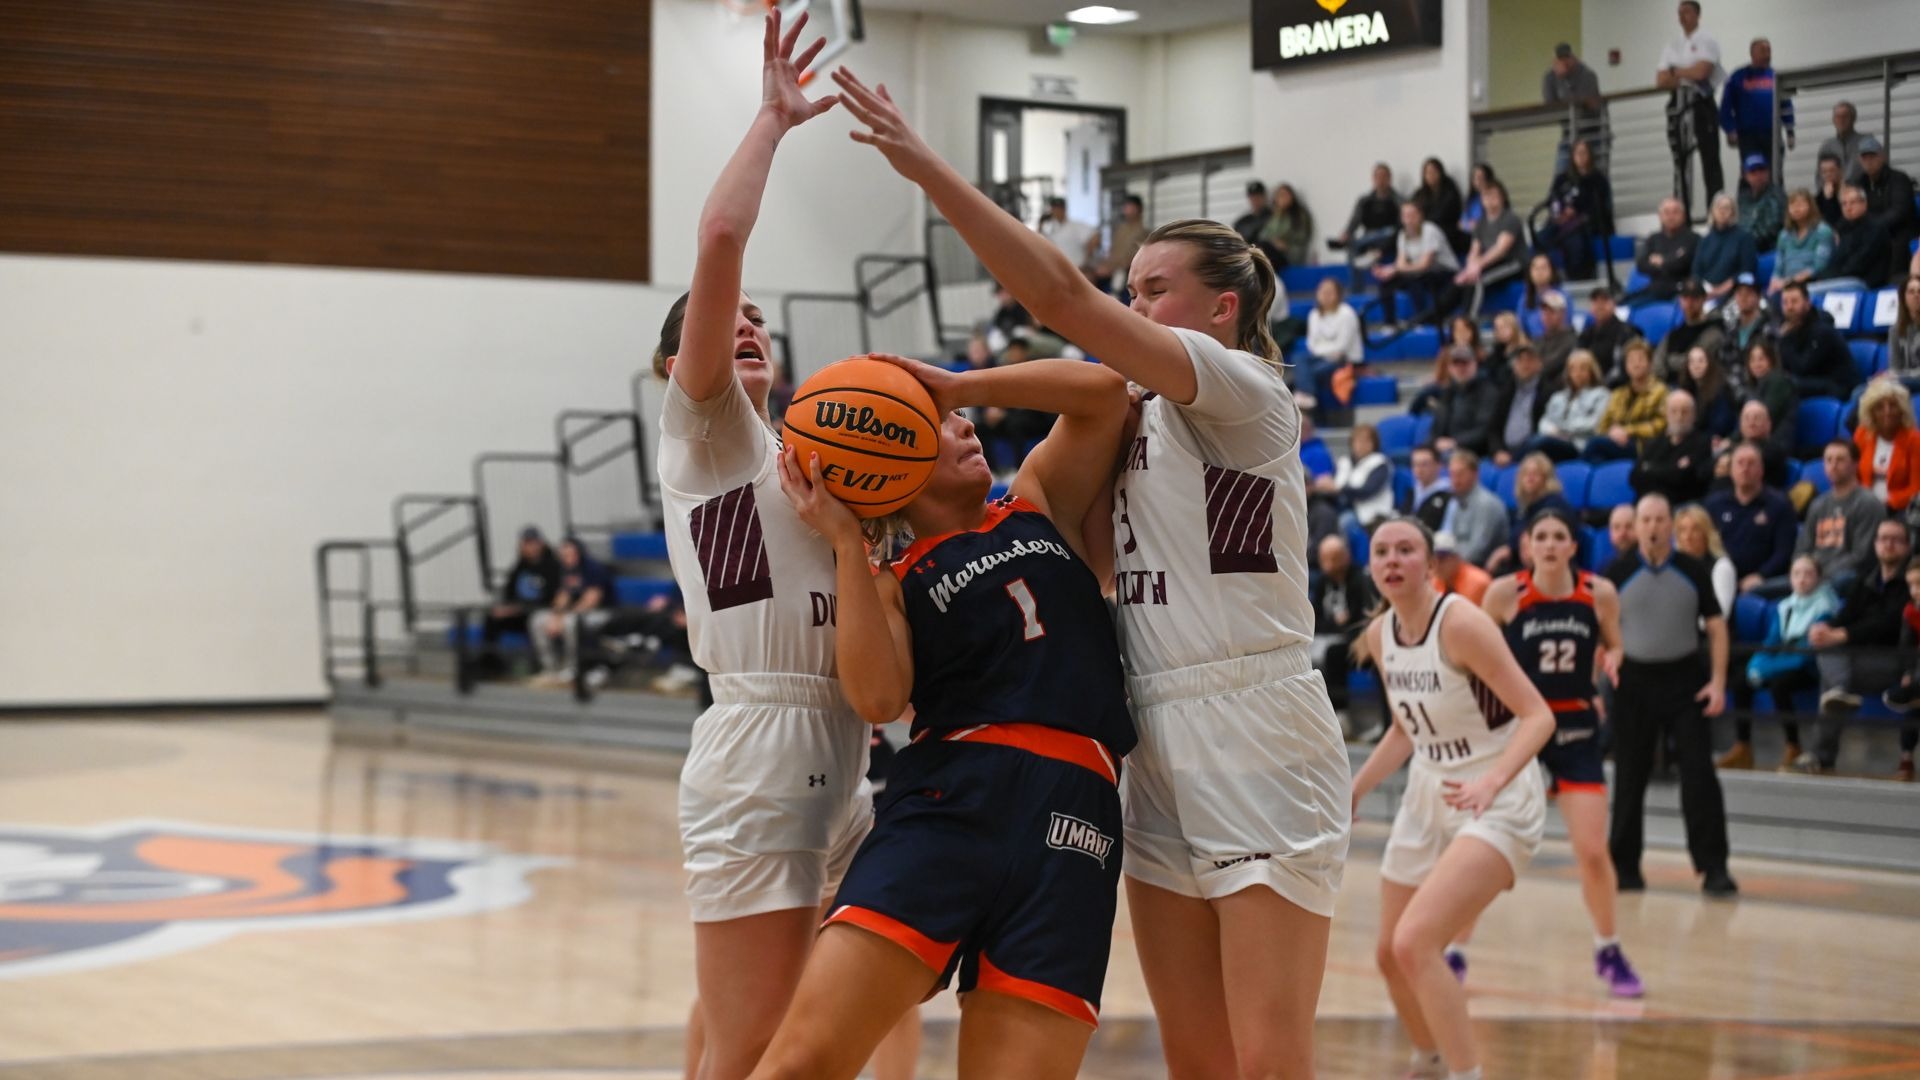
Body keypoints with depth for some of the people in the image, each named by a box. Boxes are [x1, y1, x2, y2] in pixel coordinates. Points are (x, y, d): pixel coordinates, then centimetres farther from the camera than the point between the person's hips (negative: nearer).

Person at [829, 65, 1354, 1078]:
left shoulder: (1244, 388, -7)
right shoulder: (1141, 417, 19)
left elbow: (1063, 298, -17)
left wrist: (928, 169, -18)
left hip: (1259, 746, -8)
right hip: (1159, 751, 8)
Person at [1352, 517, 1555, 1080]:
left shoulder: (1460, 622, -21)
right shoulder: (1380, 635, 1)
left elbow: (1537, 716, -23)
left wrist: (1490, 781, -37)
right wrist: (1351, 793, 16)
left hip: (1497, 805, -8)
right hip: (1428, 800, 8)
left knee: (1414, 943, -24)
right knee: (1391, 955, 14)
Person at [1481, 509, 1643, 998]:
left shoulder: (1600, 594, -3)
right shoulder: (1505, 593, -8)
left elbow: (1612, 647, 14)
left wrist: (1610, 660, -8)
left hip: (1576, 727, 2)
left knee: (1593, 850, -1)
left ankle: (1608, 952, 19)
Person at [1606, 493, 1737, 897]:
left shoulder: (1692, 571, 1)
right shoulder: (1618, 574, 0)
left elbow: (1716, 626, 4)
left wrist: (1718, 681, -4)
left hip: (1685, 681, 0)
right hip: (1635, 681, 0)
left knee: (1699, 774, -6)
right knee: (1629, 779, 6)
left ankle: (1713, 867, -3)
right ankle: (1624, 866, 16)